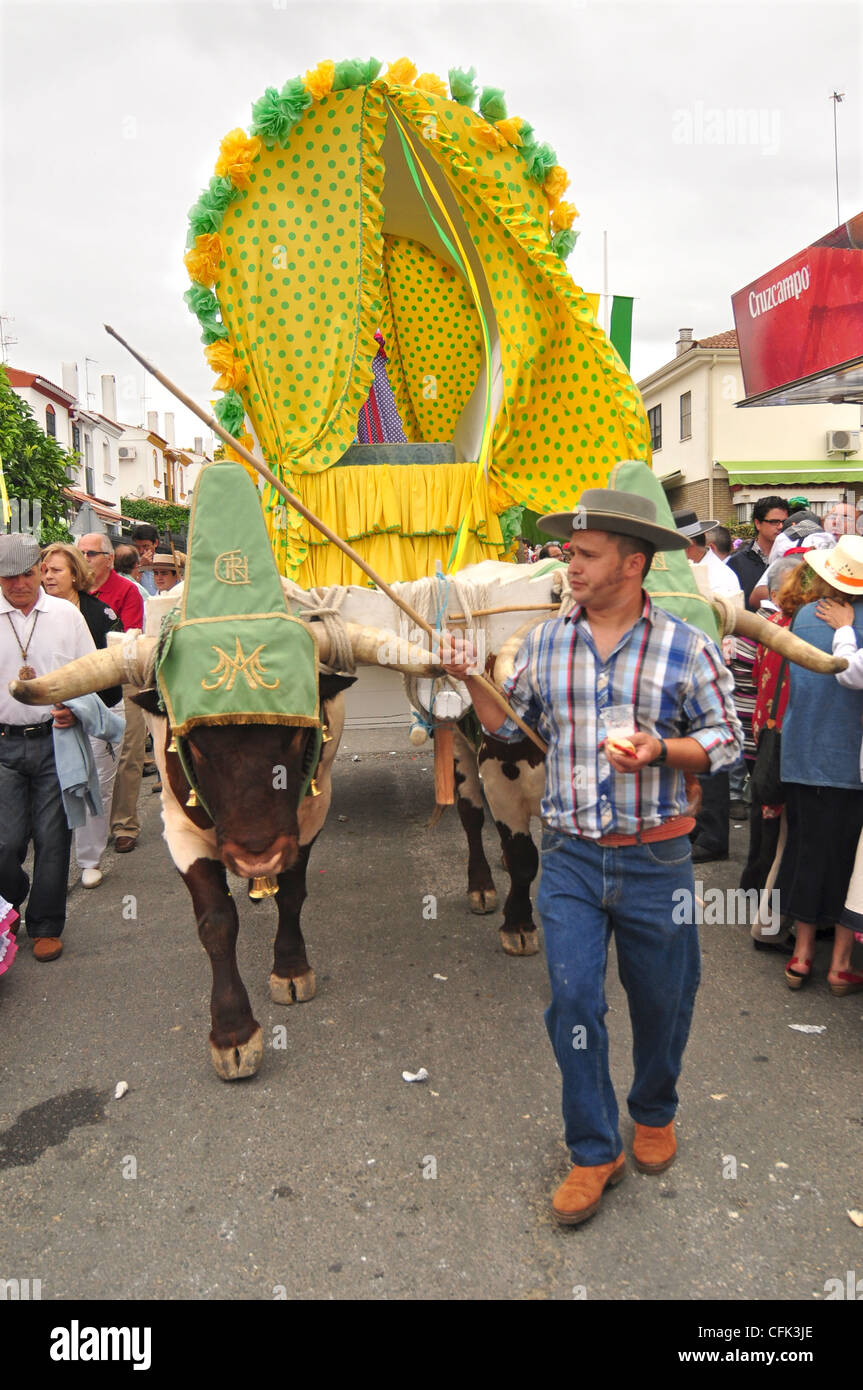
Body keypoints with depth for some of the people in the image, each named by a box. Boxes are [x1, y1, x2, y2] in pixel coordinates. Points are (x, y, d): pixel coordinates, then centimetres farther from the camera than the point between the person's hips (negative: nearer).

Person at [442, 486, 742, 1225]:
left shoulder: (685, 648, -7)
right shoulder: (545, 642, 2)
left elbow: (726, 739, -3)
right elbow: (513, 727, 13)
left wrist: (661, 750, -20)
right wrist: (470, 680, -2)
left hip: (656, 859, -1)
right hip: (571, 857, 2)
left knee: (661, 998, 14)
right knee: (572, 1000, 1)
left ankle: (655, 1114, 44)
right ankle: (595, 1152, 21)